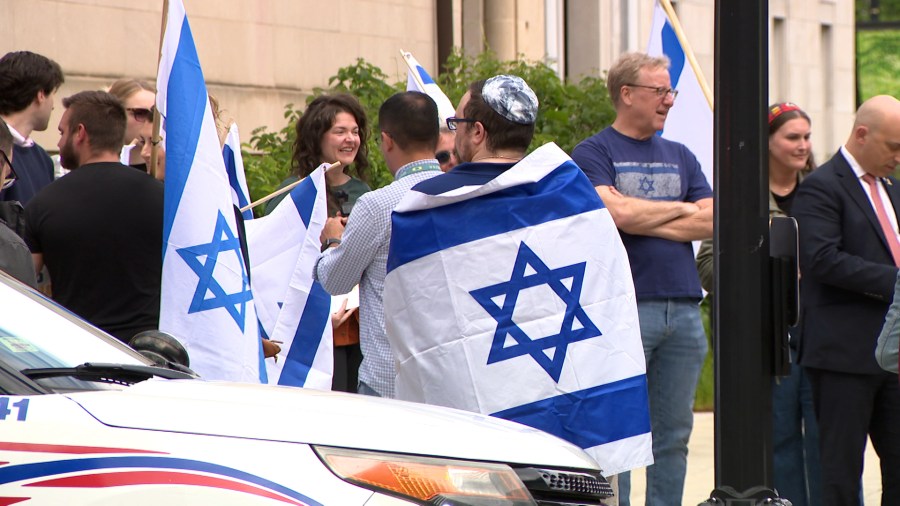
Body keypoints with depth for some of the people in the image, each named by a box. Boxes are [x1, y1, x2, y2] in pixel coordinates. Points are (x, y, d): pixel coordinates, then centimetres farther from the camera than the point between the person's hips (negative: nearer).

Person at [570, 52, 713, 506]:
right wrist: (681, 209, 0)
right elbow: (615, 212, -16)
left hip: (683, 309, 6)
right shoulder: (593, 153, 1)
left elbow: (709, 222, 6)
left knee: (674, 433, 7)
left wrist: (642, 218, -5)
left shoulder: (679, 157, 18)